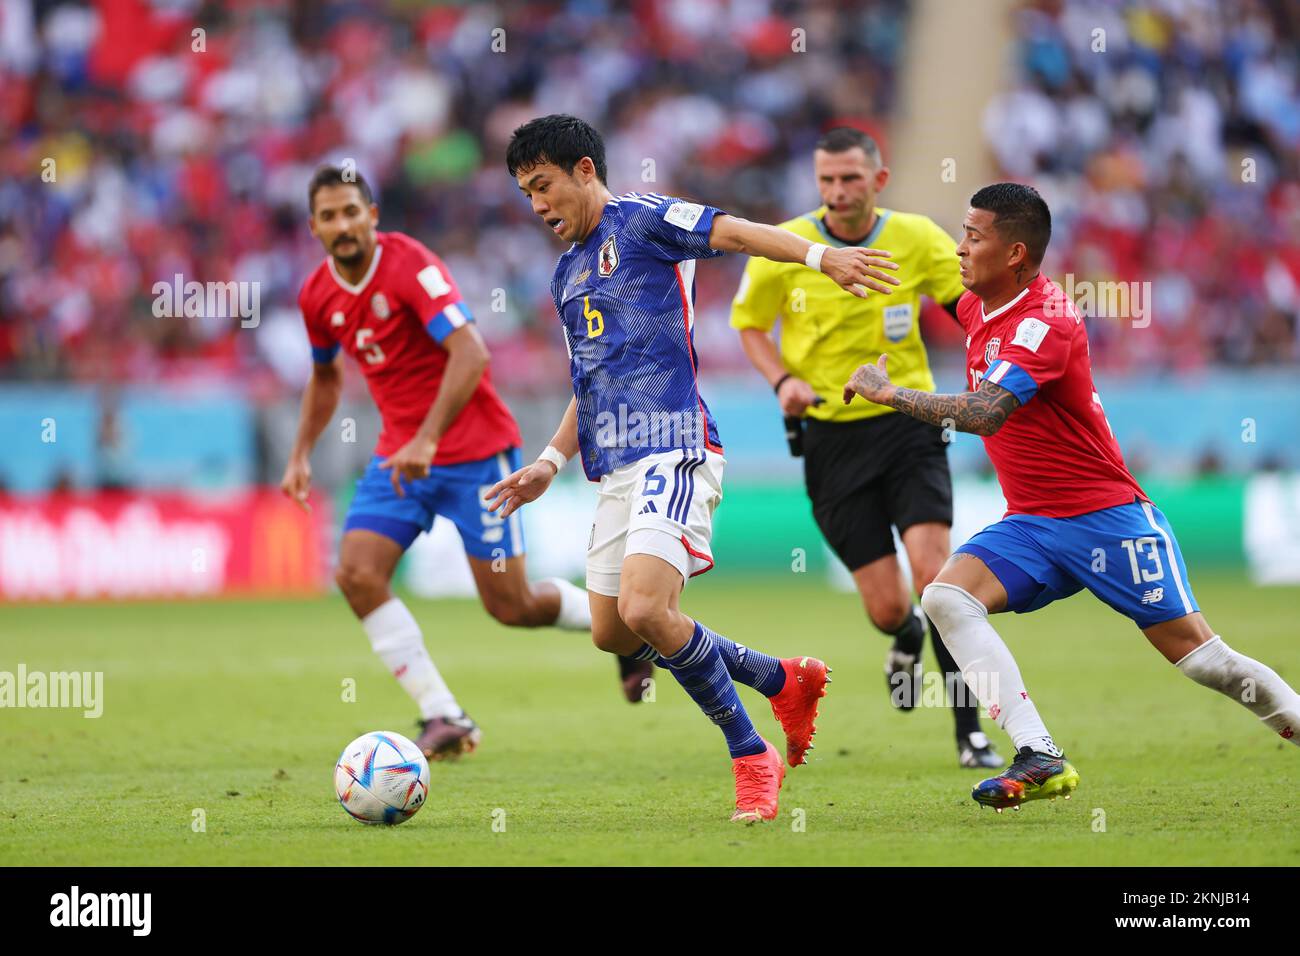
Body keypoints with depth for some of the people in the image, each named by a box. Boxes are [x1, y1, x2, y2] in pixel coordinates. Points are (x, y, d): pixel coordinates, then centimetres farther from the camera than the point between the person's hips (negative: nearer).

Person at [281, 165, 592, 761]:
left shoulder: (408, 265, -19)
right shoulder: (317, 297, 3)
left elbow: (471, 353, -28)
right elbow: (326, 376, 24)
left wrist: (427, 440, -35)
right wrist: (301, 455, 15)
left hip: (475, 449, -6)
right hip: (401, 454, 6)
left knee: (509, 606, -4)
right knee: (357, 574, -16)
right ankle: (444, 717, -10)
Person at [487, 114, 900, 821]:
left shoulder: (639, 218, -1)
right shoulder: (566, 278, 24)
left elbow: (732, 233, -16)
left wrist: (819, 255, -32)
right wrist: (551, 462, 19)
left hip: (672, 450, -9)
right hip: (615, 469, 9)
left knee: (645, 608, -24)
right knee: (613, 633, 9)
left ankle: (752, 758, -10)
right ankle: (787, 681, 23)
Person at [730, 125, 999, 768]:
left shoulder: (916, 239, -4)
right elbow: (749, 324, 10)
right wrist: (782, 379, -8)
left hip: (909, 422, 0)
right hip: (831, 434, 0)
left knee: (934, 568, -18)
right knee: (886, 607, -4)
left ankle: (970, 733, -7)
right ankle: (907, 639, 37)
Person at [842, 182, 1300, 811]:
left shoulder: (1044, 324, -21)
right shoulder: (977, 306, 6)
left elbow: (981, 414, -34)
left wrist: (886, 392, -26)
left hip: (1105, 516, -8)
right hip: (1031, 524, 8)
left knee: (1198, 655, -9)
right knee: (945, 597, -17)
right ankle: (1039, 760, -25)